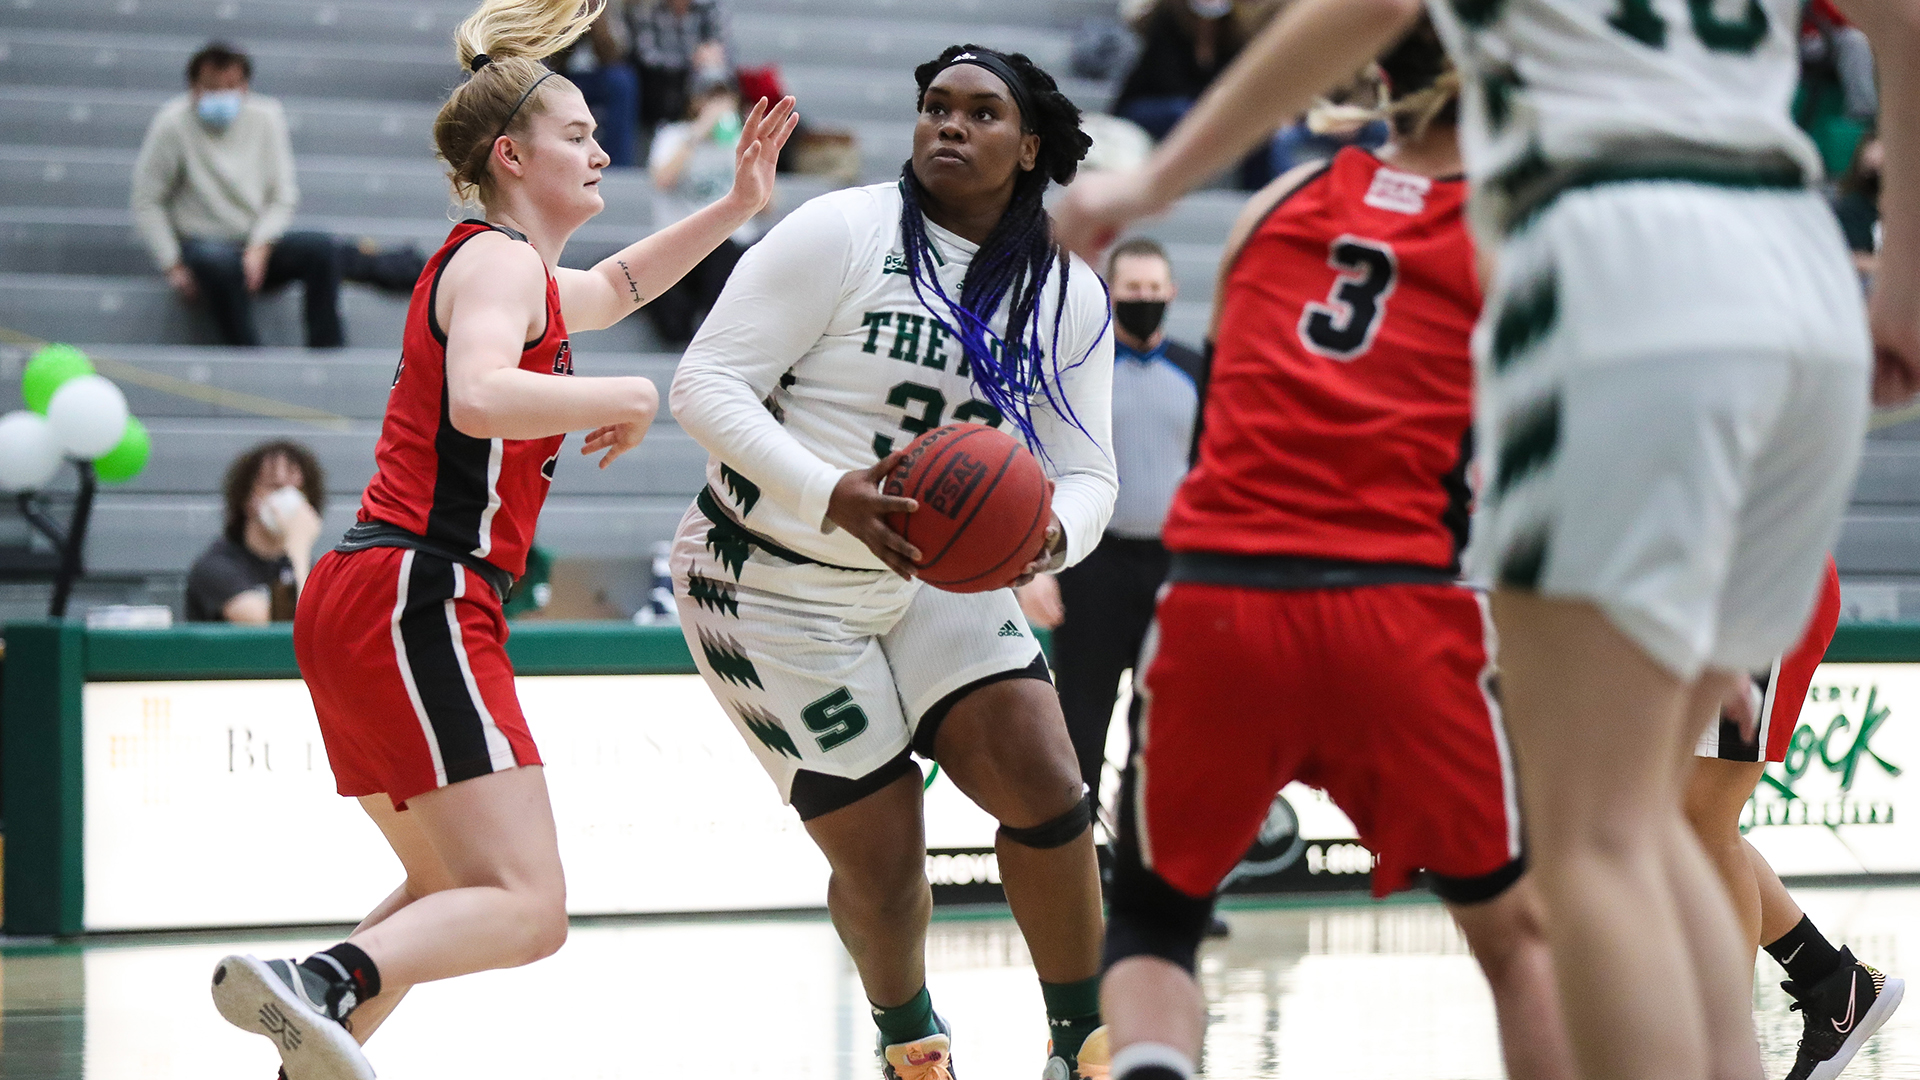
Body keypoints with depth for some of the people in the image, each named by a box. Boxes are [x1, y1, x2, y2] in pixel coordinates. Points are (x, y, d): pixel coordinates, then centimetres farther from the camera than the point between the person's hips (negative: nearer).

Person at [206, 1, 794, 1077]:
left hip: (363, 599, 10)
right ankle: (315, 987, -38)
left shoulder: (510, 268, 24)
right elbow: (478, 398, -27)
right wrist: (629, 398, -14)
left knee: (452, 895, 23)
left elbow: (613, 287, 45)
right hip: (416, 597, -10)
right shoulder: (501, 262, -6)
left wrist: (738, 205, 35)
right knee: (526, 910, -19)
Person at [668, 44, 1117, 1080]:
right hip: (776, 592, -4)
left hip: (932, 580, 5)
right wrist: (830, 495, -37)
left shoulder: (1069, 297, -1)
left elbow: (1085, 472, -1)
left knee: (1046, 788, -14)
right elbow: (705, 383, -21)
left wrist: (1050, 533, -27)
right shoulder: (841, 234, -17)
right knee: (883, 860, -4)